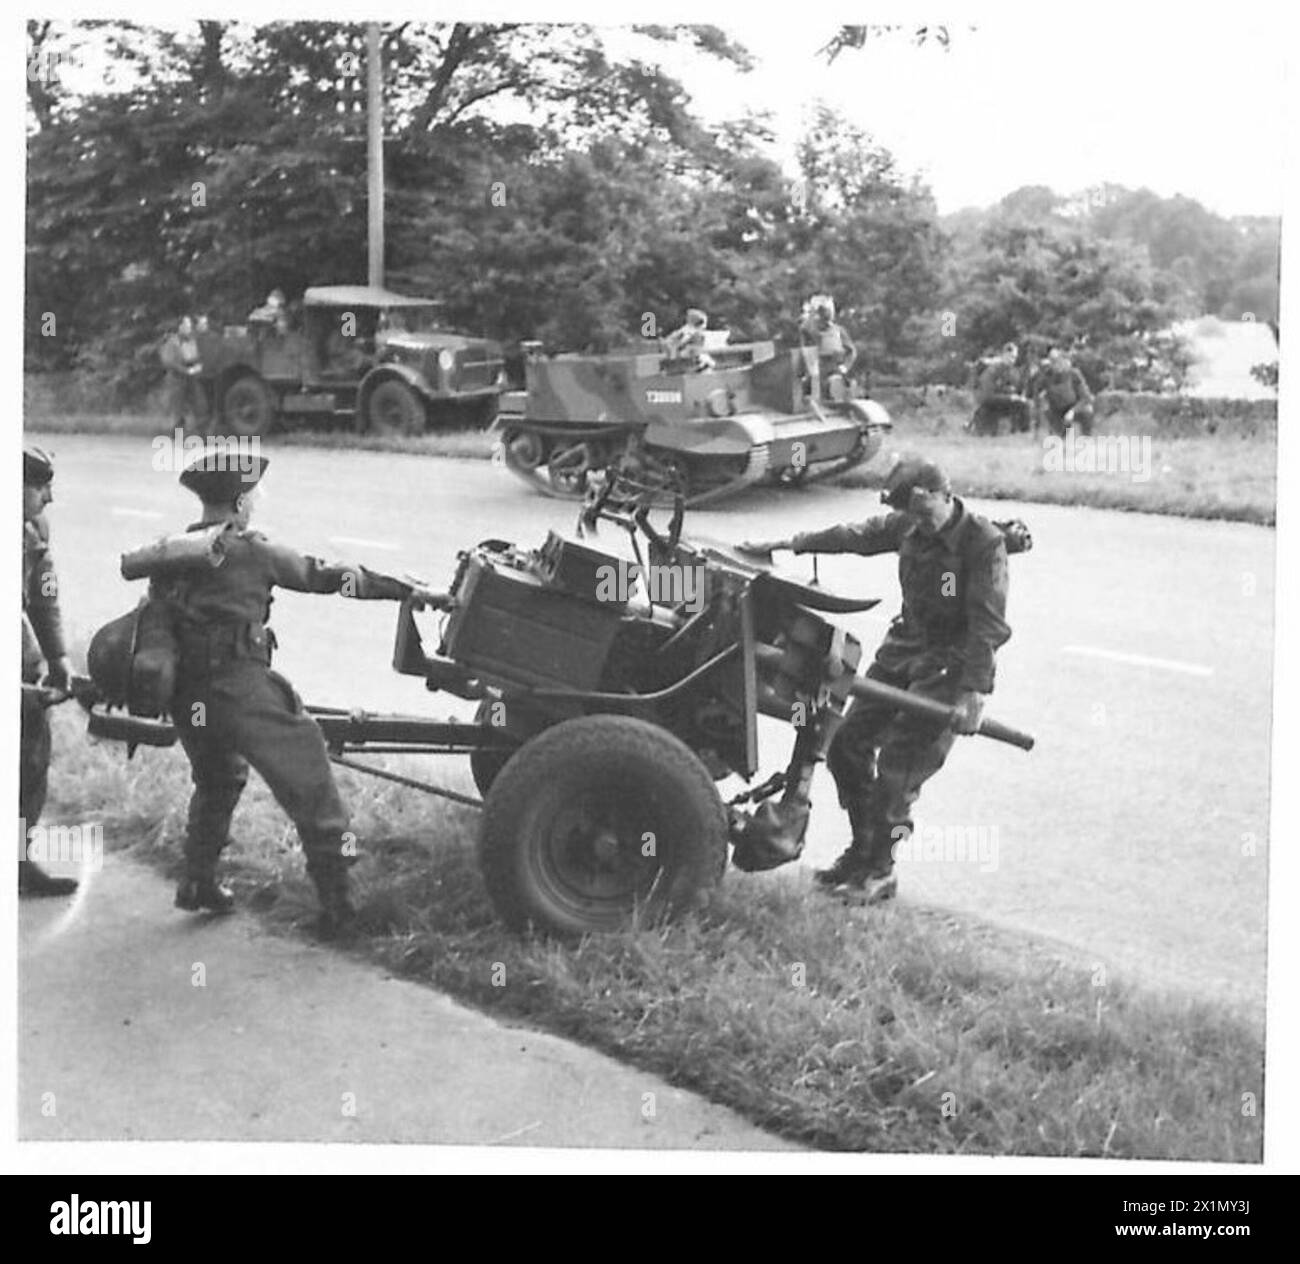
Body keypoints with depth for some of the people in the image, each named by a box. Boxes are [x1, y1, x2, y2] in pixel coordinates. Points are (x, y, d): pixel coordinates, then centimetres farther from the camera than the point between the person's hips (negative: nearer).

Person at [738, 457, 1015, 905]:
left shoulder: (984, 542, -20)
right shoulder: (908, 526, 0)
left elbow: (987, 623, -23)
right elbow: (855, 535, 13)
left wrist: (975, 693, -28)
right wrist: (786, 544, 16)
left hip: (950, 665, -8)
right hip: (902, 648, 8)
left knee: (898, 765, -12)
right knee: (847, 745, 6)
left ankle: (879, 871, 2)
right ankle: (862, 848, 20)